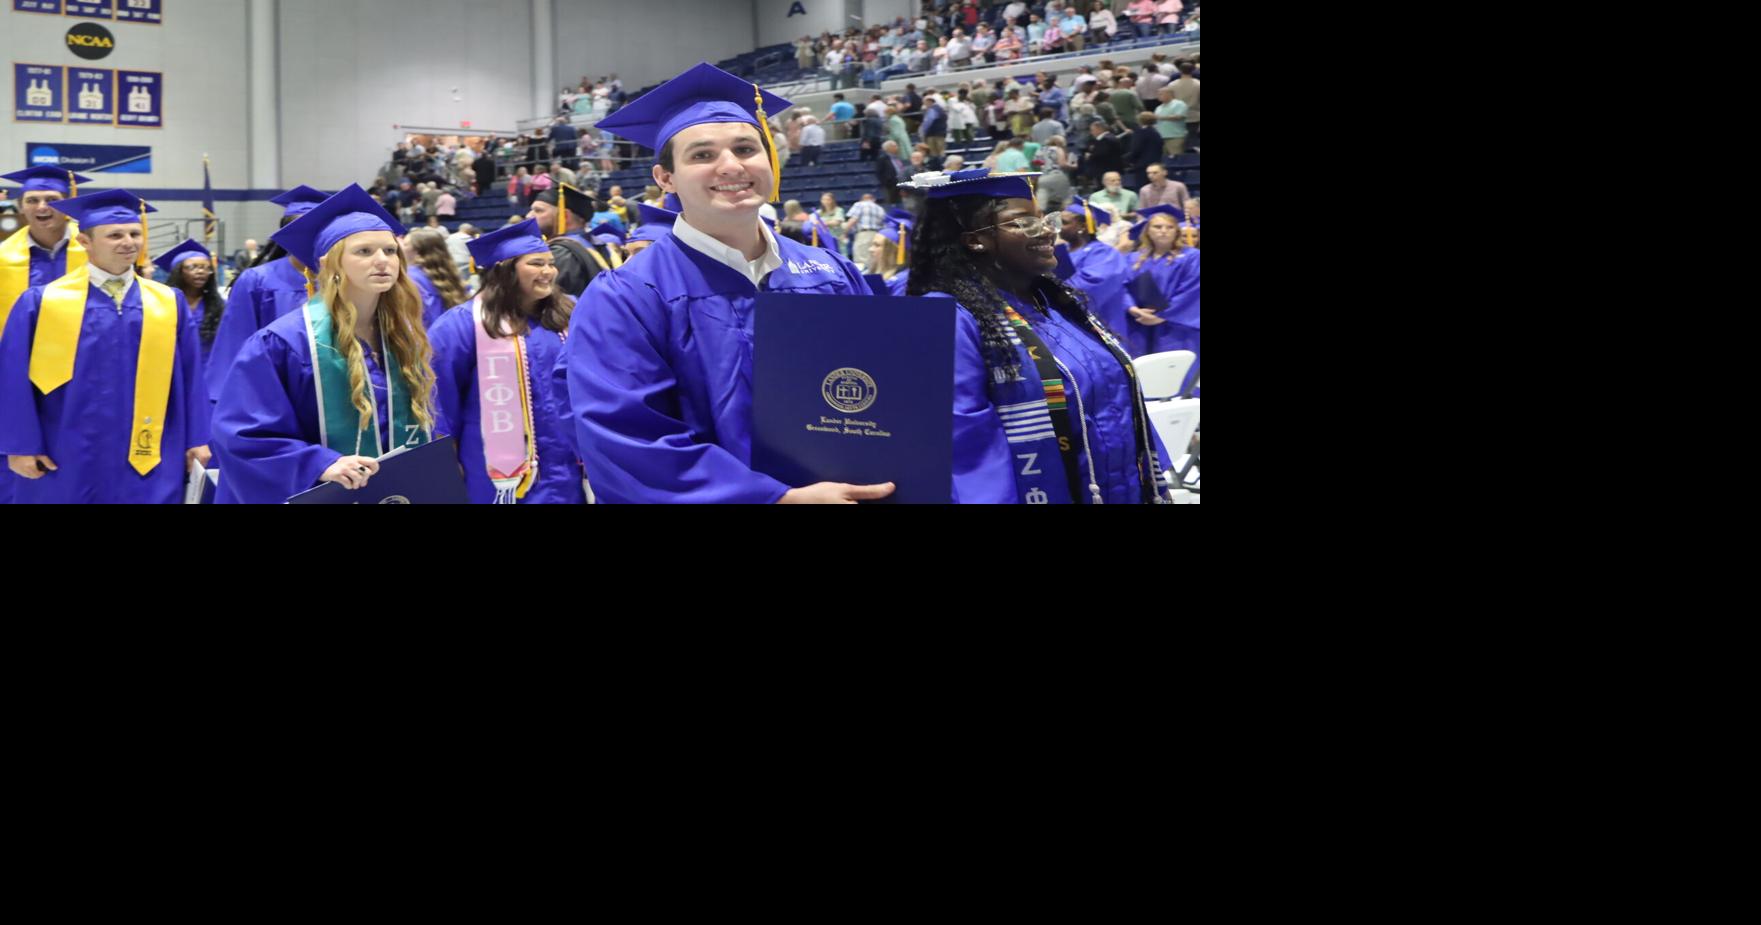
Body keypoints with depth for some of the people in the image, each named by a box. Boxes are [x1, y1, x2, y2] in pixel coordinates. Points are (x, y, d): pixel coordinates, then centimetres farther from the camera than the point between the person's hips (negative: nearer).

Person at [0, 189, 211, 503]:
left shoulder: (170, 303, 6)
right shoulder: (42, 302, -1)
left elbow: (189, 378, 7)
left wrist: (197, 439, 3)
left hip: (146, 462, 1)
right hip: (66, 463, -1)